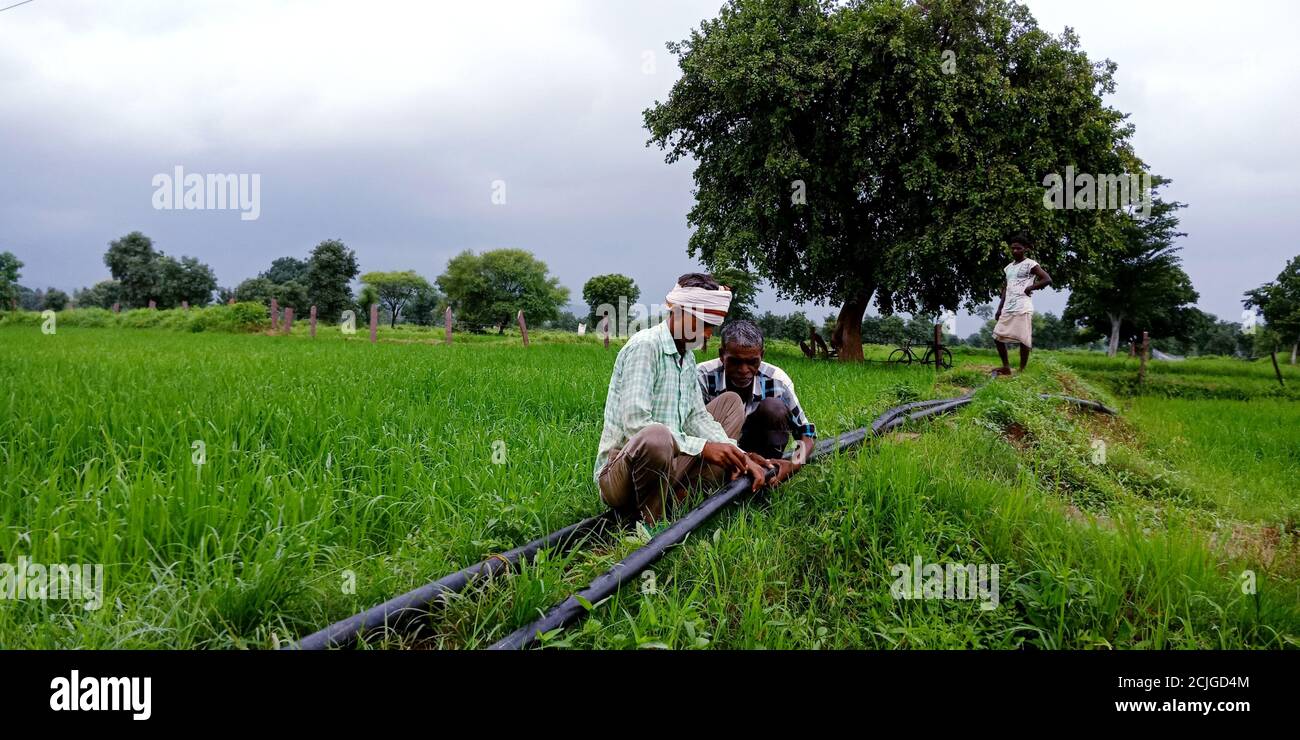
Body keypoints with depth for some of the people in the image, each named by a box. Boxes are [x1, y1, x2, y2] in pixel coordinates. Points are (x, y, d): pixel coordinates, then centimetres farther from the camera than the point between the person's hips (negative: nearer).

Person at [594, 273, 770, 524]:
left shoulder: (688, 356, 13)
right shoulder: (644, 346, -16)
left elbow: (697, 417, 8)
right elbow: (635, 423, -27)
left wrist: (739, 456, -8)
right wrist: (702, 447, -27)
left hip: (668, 468, 9)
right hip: (620, 472, -9)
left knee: (730, 402, 12)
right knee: (656, 437, -42)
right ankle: (651, 526, -15)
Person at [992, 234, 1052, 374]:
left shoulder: (1030, 264, -2)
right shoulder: (1009, 267, 19)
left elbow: (1048, 279, -9)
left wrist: (1030, 288, -8)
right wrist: (1000, 308, 16)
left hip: (1023, 308, -8)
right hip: (1008, 308, 8)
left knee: (1024, 339, -6)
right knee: (997, 336, 4)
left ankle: (1022, 370, -1)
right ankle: (1006, 367, 13)